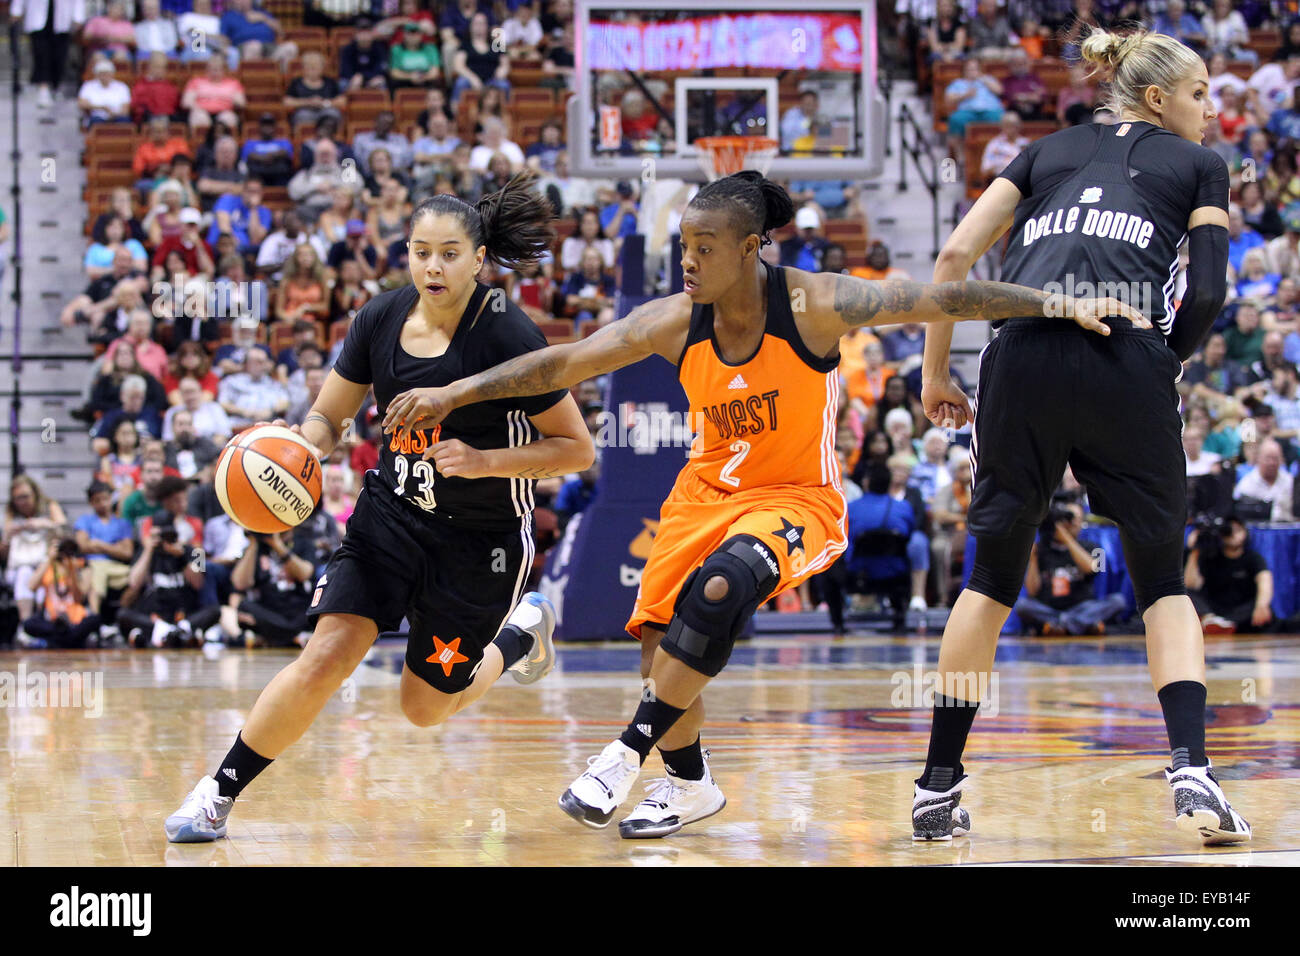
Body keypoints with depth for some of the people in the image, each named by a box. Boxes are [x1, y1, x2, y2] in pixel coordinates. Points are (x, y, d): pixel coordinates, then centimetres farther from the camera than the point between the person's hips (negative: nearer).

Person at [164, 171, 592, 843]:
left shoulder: (507, 336, -20)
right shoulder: (381, 319, -6)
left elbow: (577, 448, -13)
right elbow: (328, 416, 8)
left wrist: (485, 461, -25)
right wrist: (299, 450, -15)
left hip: (482, 541, -3)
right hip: (391, 516, 3)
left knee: (425, 707, 10)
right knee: (325, 658, -16)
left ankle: (521, 631, 38)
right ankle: (219, 793, -2)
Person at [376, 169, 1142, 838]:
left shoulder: (813, 305, -22)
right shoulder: (675, 323, -11)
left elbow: (942, 300, -23)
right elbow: (564, 363, -8)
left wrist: (1058, 306, -28)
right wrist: (455, 393, -13)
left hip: (799, 498, -5)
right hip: (710, 491, 5)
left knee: (721, 585, -33)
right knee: (662, 651, -4)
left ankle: (630, 754, -23)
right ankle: (691, 788, 24)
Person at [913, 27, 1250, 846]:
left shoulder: (1047, 152, 25)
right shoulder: (1198, 166, 18)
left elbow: (954, 256, 15)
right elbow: (1208, 291, 5)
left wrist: (937, 372, 20)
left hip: (1023, 357, 2)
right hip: (1125, 364, -2)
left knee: (993, 578, 15)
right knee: (1163, 583, 11)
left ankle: (938, 787, 16)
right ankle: (1193, 772, -8)